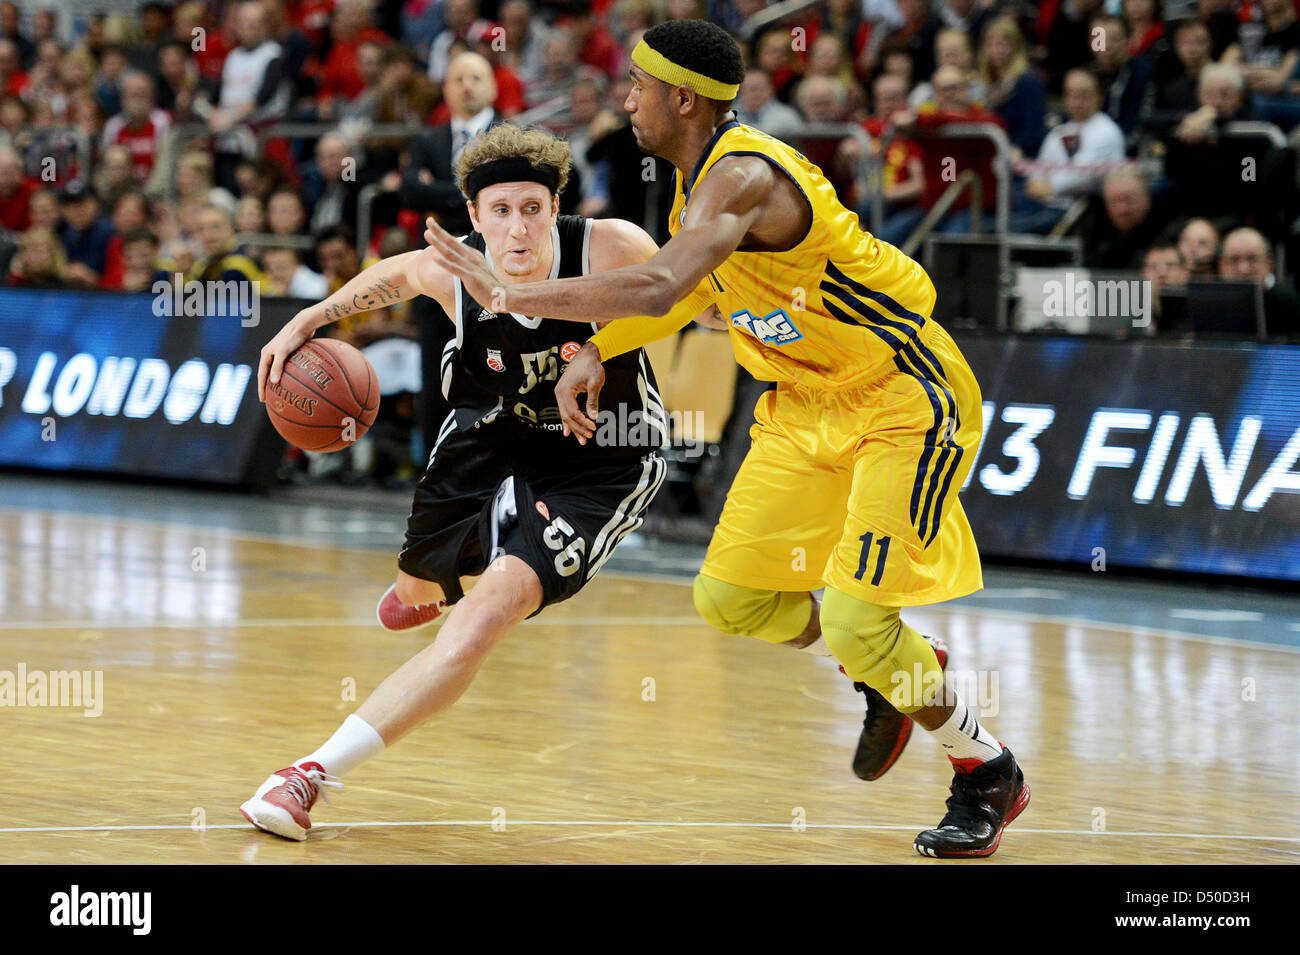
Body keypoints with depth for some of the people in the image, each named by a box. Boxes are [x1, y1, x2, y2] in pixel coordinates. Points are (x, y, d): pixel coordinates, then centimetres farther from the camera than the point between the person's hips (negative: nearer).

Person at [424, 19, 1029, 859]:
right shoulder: (703, 177, 4)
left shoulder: (743, 176, -27)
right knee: (729, 597, 6)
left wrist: (513, 294, -38)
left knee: (853, 616, -16)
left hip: (904, 401, -10)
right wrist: (596, 352, 9)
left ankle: (988, 773, 5)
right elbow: (697, 288, 22)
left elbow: (657, 288, -42)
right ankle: (898, 674, 29)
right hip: (809, 403, 10)